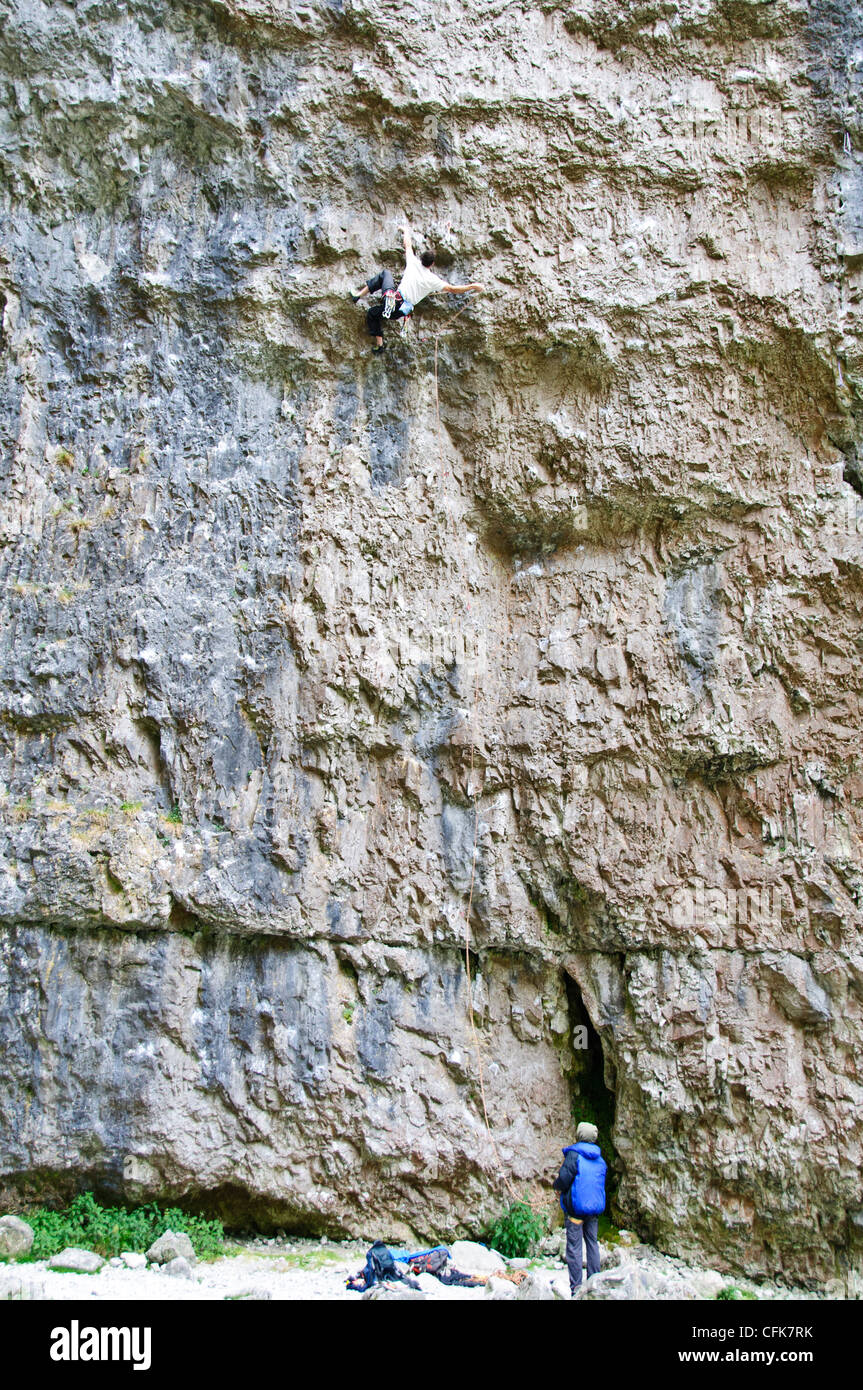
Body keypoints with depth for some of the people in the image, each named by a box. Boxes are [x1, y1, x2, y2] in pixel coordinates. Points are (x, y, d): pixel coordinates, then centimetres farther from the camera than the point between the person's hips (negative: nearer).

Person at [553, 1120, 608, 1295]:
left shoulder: (574, 1154, -11)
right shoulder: (600, 1159, 10)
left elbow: (564, 1178, -18)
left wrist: (557, 1186, 5)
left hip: (576, 1206, -6)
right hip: (596, 1207, 6)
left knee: (574, 1245, -2)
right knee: (592, 1242, 14)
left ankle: (576, 1287, -2)